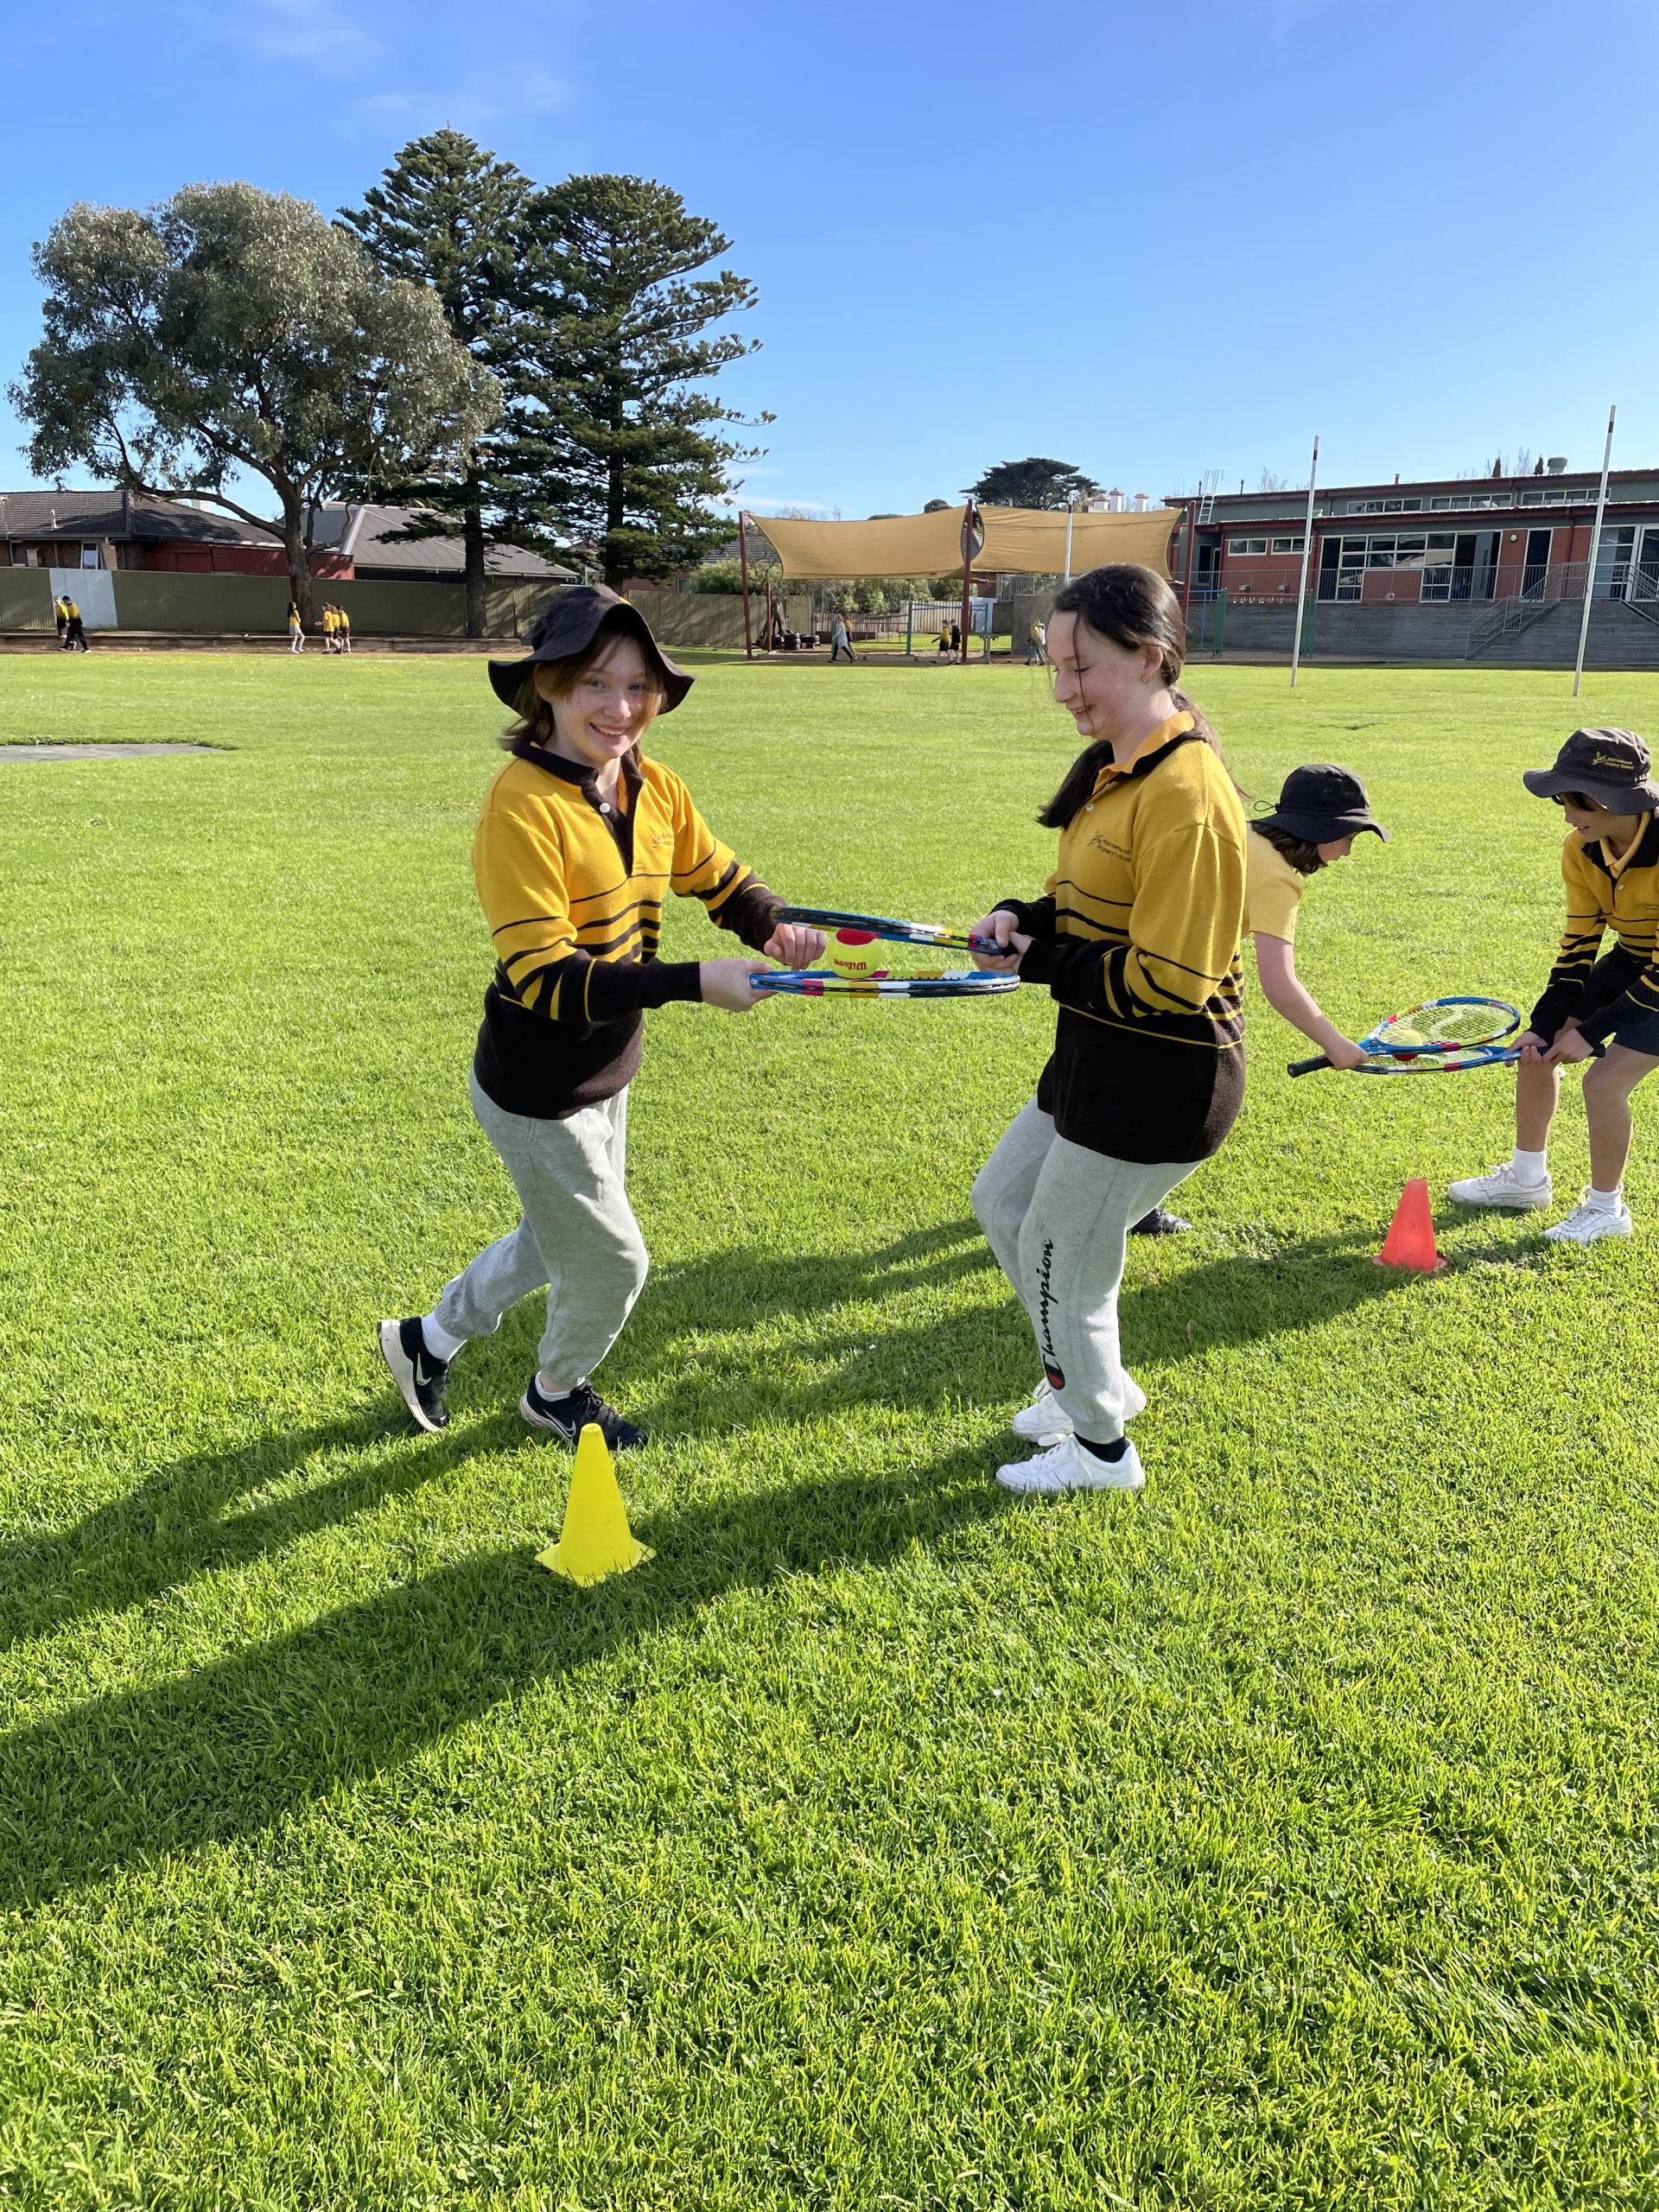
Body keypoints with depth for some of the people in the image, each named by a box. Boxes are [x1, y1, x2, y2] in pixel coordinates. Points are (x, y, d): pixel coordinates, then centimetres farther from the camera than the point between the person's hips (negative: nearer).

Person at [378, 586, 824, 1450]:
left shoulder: (653, 789, -4)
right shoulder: (523, 803, -26)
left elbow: (720, 876, 9)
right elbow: (544, 977, -31)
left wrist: (772, 928, -12)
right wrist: (694, 982, -36)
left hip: (605, 1076, 8)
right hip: (537, 1093, -8)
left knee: (558, 1240, 27)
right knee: (611, 1263, 9)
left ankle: (427, 1340, 51)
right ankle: (556, 1391, 42)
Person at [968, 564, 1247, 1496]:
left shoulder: (1184, 797, -25)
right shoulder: (1115, 769, 6)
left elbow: (1167, 981, -26)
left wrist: (1041, 964, -18)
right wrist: (1024, 918, -3)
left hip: (1160, 1078, -10)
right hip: (1101, 1054, 10)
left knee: (1059, 1252, 6)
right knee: (1002, 1202, 22)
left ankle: (1101, 1449, 32)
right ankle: (1096, 1380, 42)